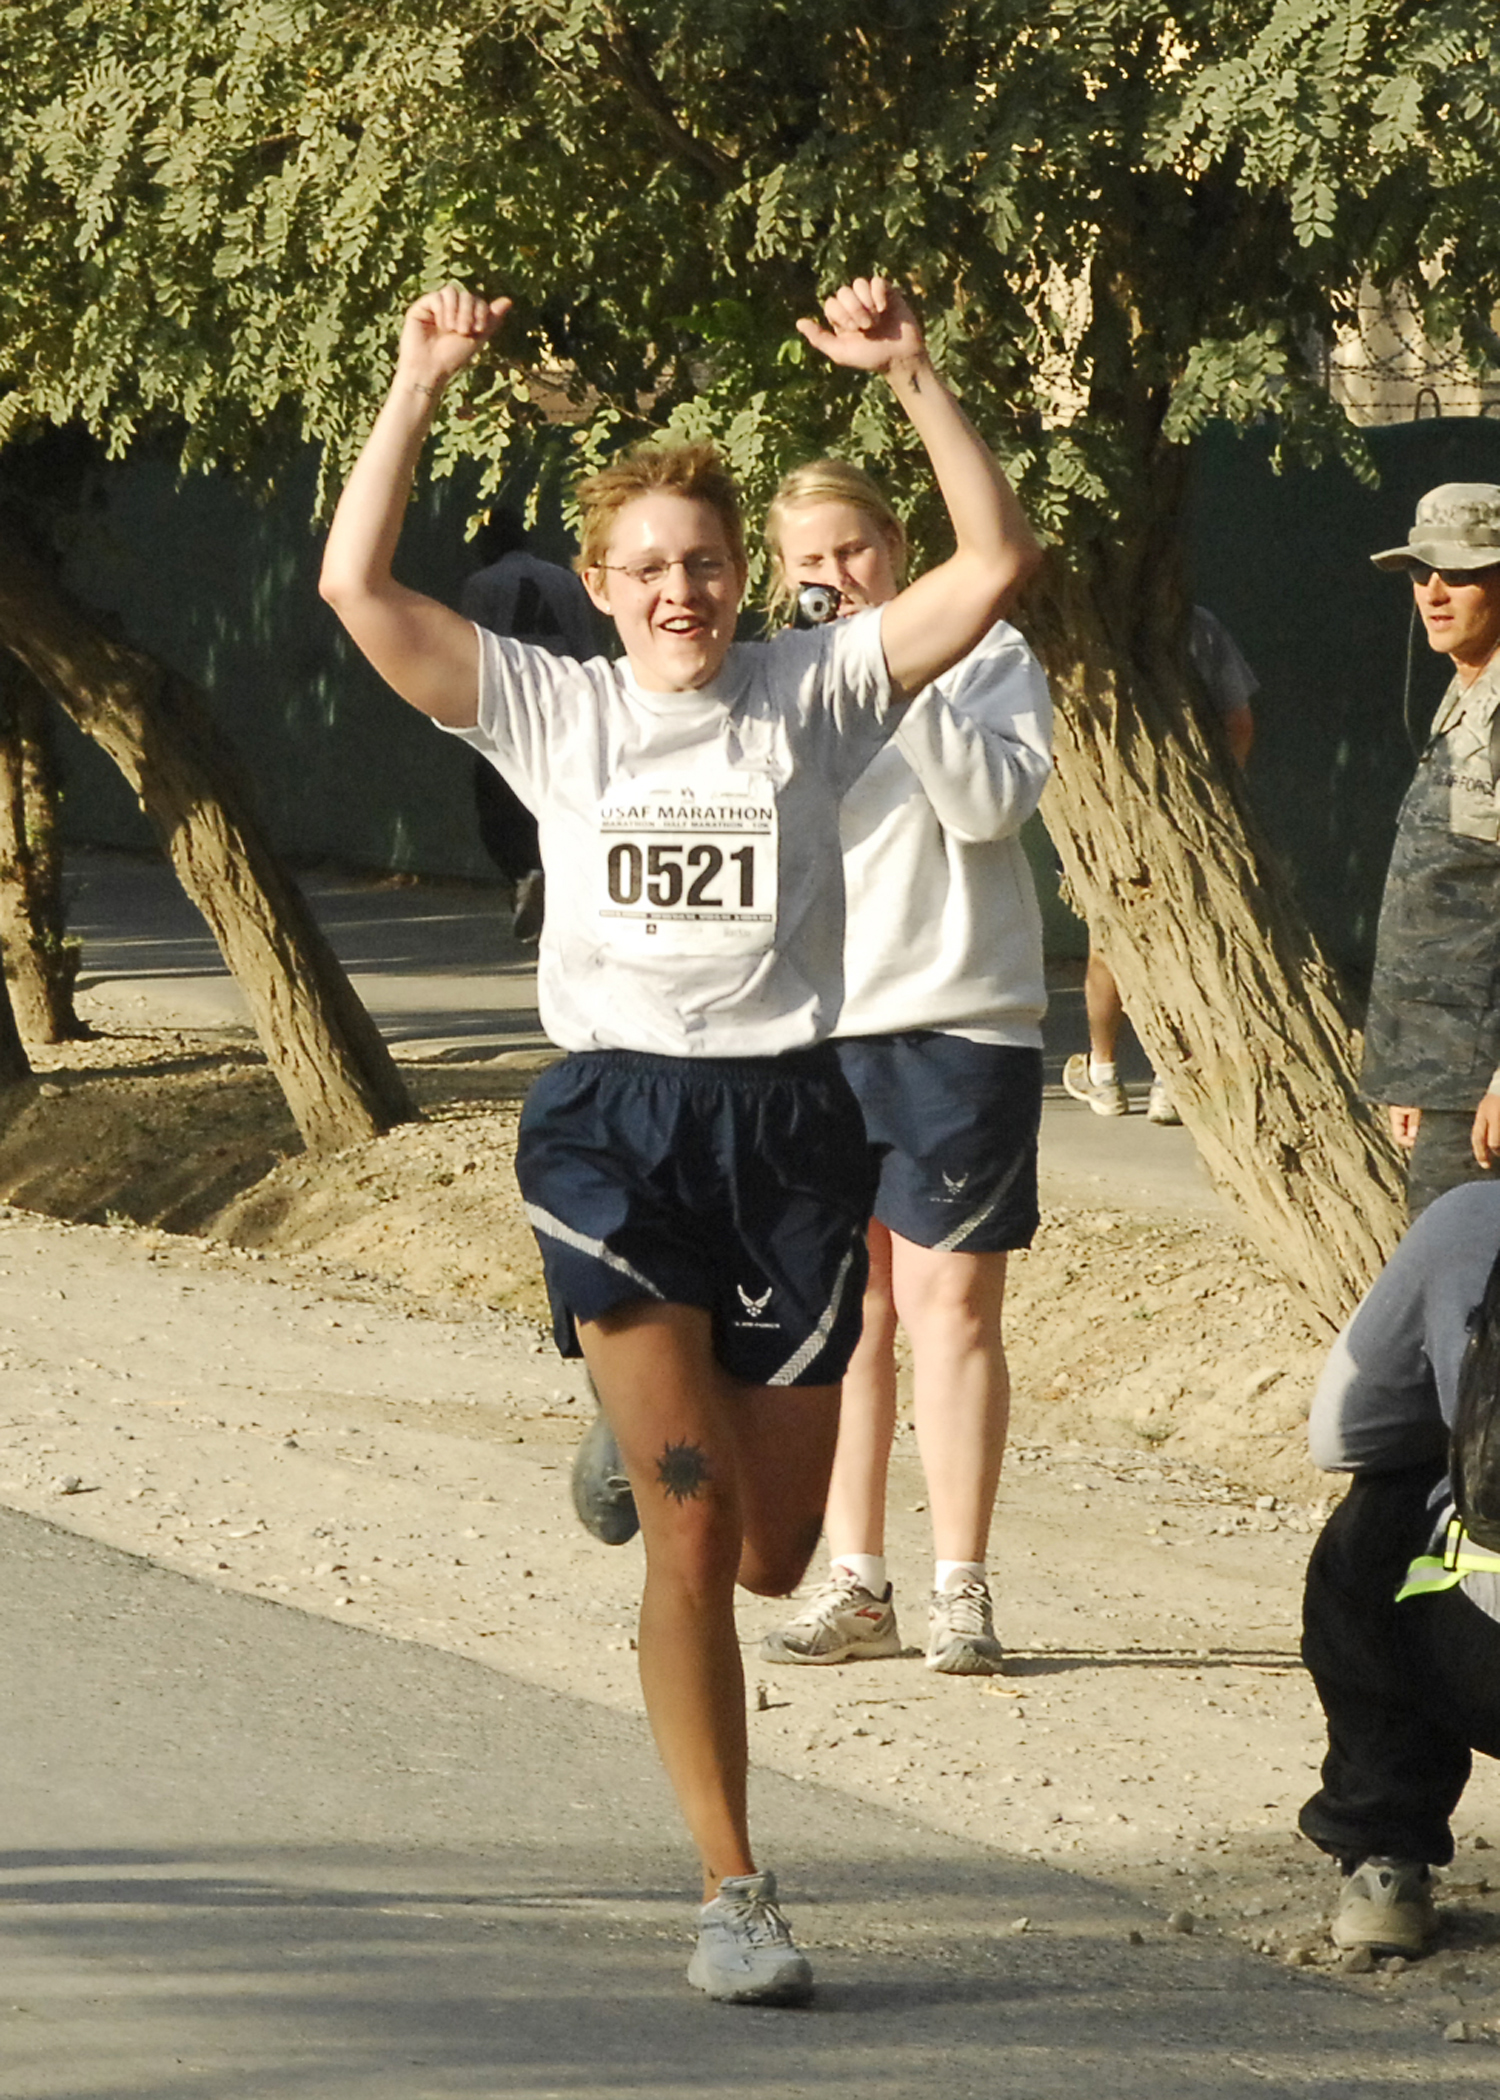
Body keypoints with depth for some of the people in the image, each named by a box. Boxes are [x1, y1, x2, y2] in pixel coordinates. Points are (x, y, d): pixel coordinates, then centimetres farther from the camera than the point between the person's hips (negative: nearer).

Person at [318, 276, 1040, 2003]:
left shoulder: (814, 694, 5)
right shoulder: (553, 710, 5)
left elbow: (995, 565, -5)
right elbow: (356, 587, -5)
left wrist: (910, 377, -13)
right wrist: (418, 387, -9)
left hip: (787, 1120, 1)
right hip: (614, 1127, -1)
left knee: (770, 1552, 6)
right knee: (690, 1518, -11)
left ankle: (651, 1432, 45)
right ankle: (732, 1893, -5)